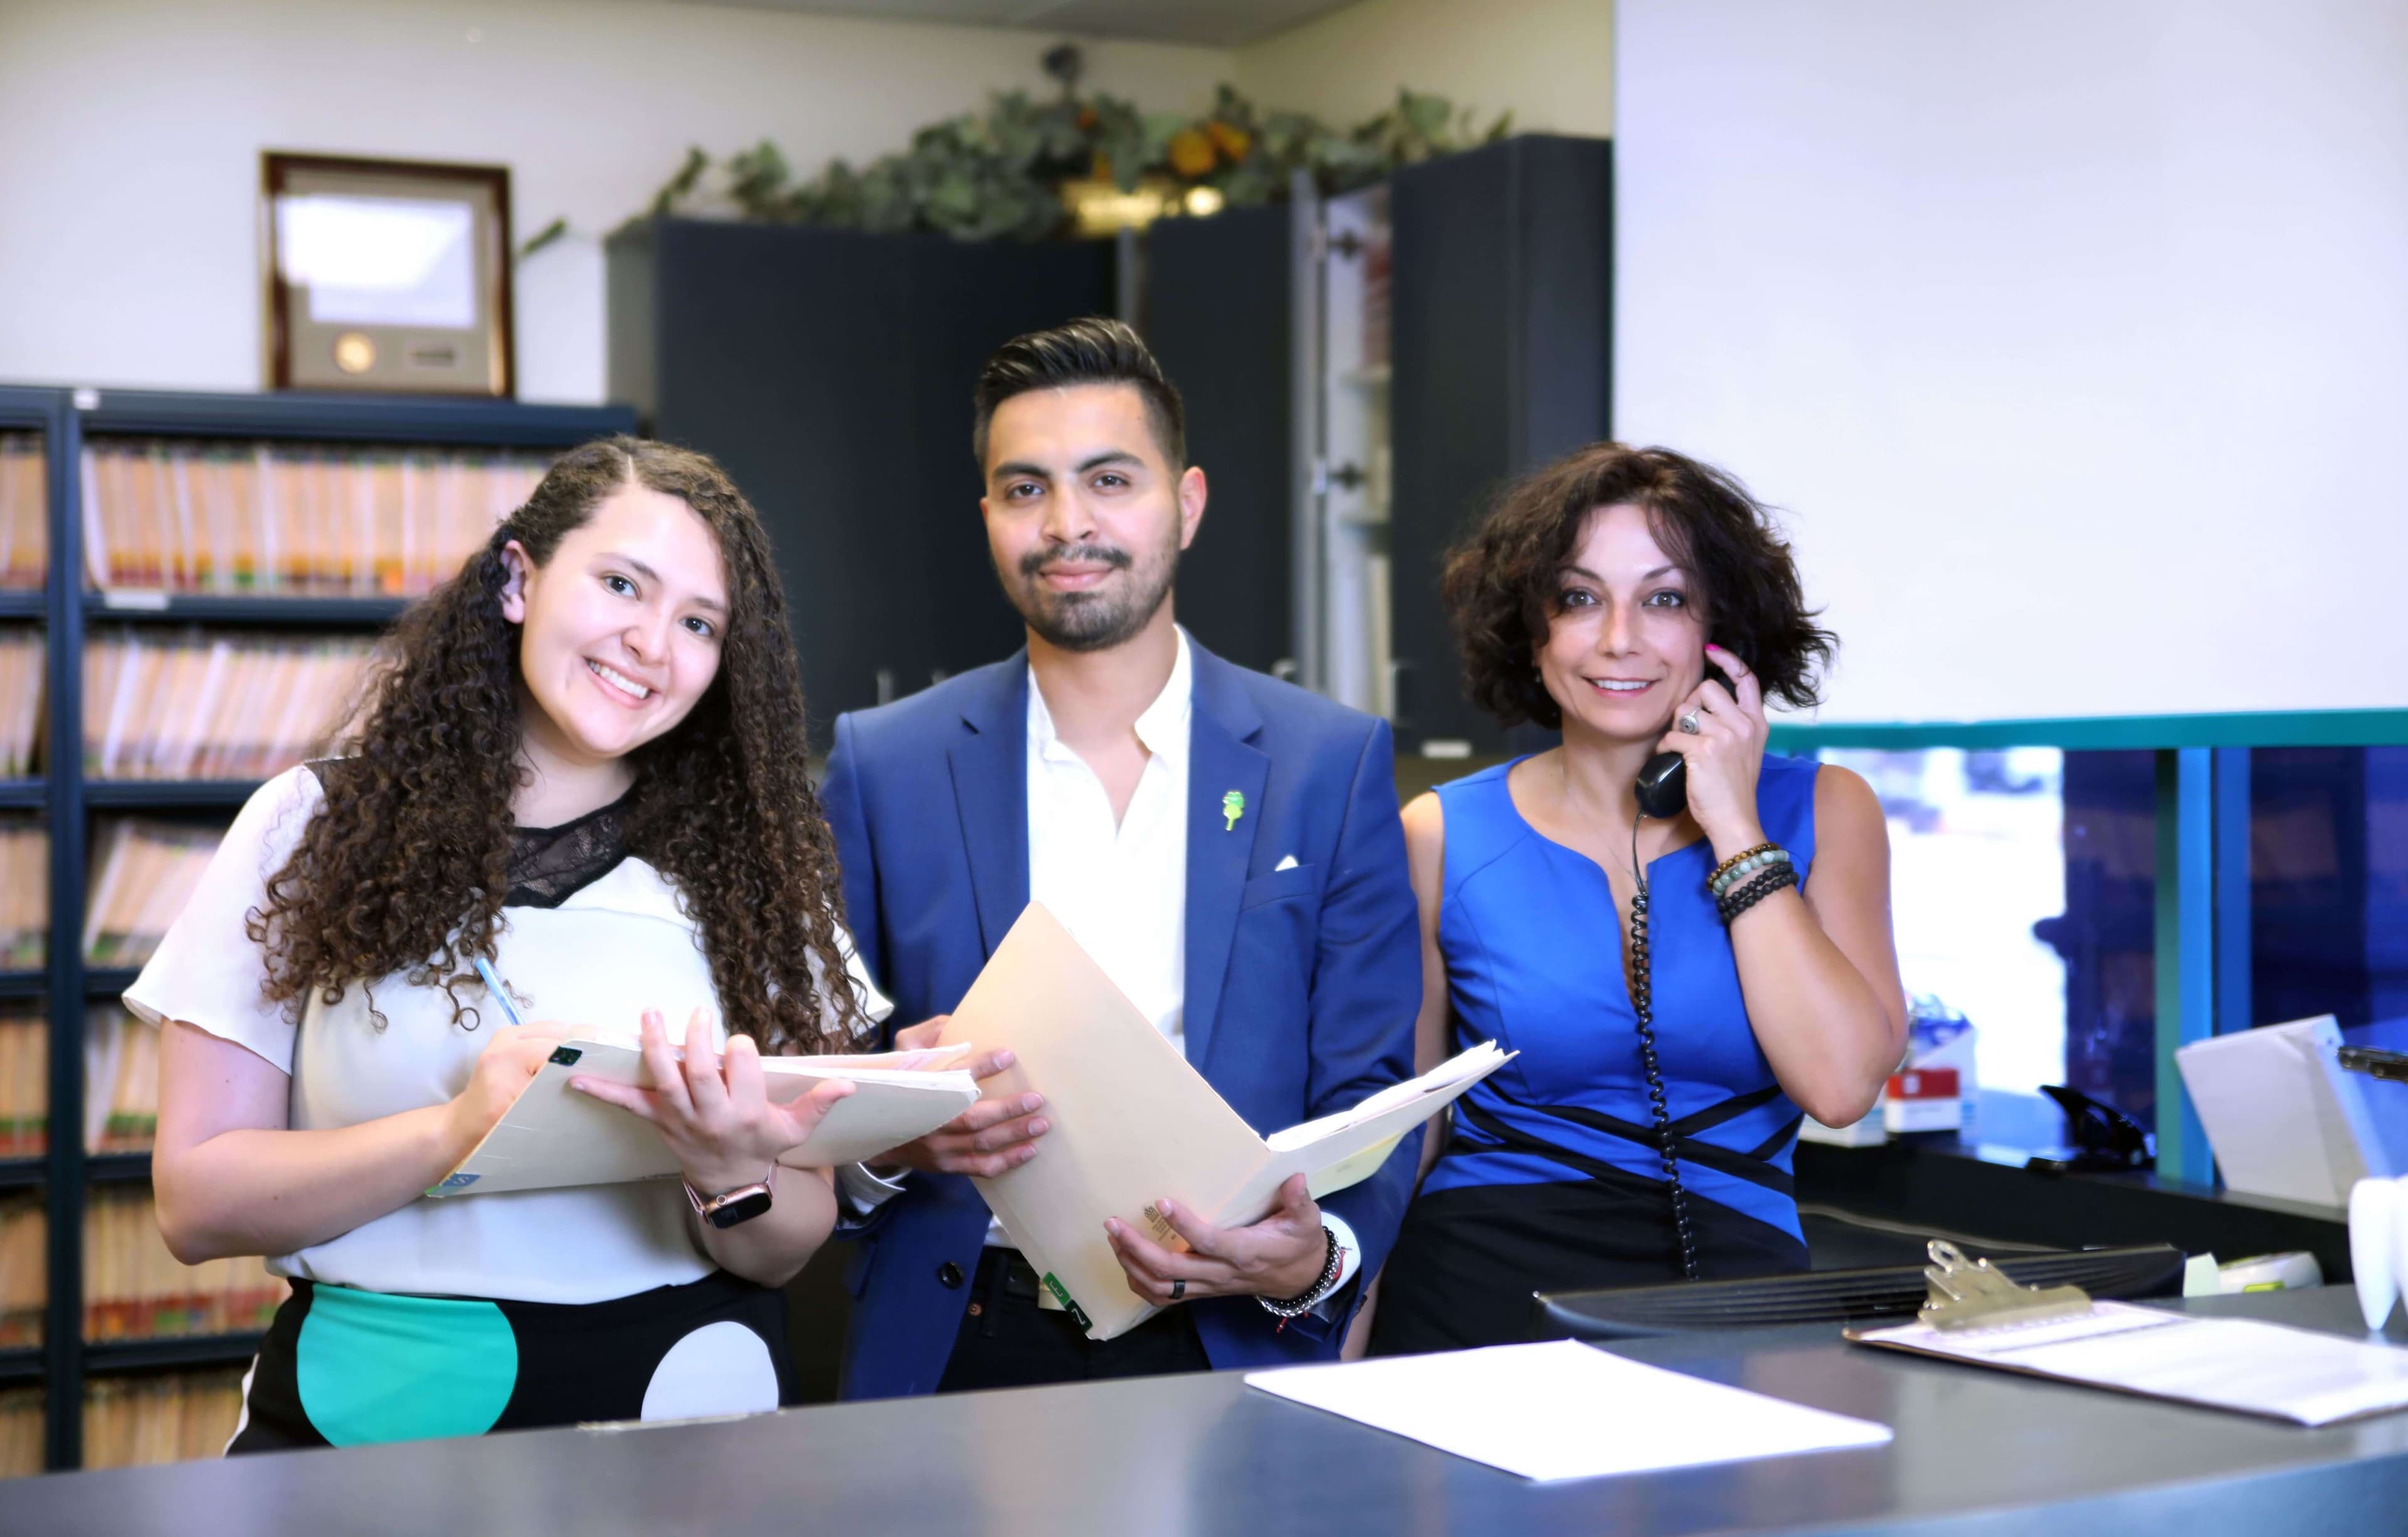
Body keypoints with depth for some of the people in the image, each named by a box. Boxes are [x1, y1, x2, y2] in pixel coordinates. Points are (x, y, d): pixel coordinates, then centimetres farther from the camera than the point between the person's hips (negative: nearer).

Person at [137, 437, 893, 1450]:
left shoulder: (746, 869, 8)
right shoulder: (316, 829, 6)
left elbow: (789, 1247, 7)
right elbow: (195, 1203, 0)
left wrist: (731, 1178, -15)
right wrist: (455, 1132, -15)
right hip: (365, 1415, 1)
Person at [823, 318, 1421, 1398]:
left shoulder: (1333, 764, 7)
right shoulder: (884, 764, 9)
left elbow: (1365, 1097, 6)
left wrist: (1315, 1258, -13)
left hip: (1227, 1342, -3)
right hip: (953, 1343, 3)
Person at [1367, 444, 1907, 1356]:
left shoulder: (1821, 814, 6)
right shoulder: (1444, 837, 5)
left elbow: (1840, 1084, -8)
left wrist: (1734, 828, -5)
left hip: (1733, 1283, 0)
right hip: (1486, 1280, 0)